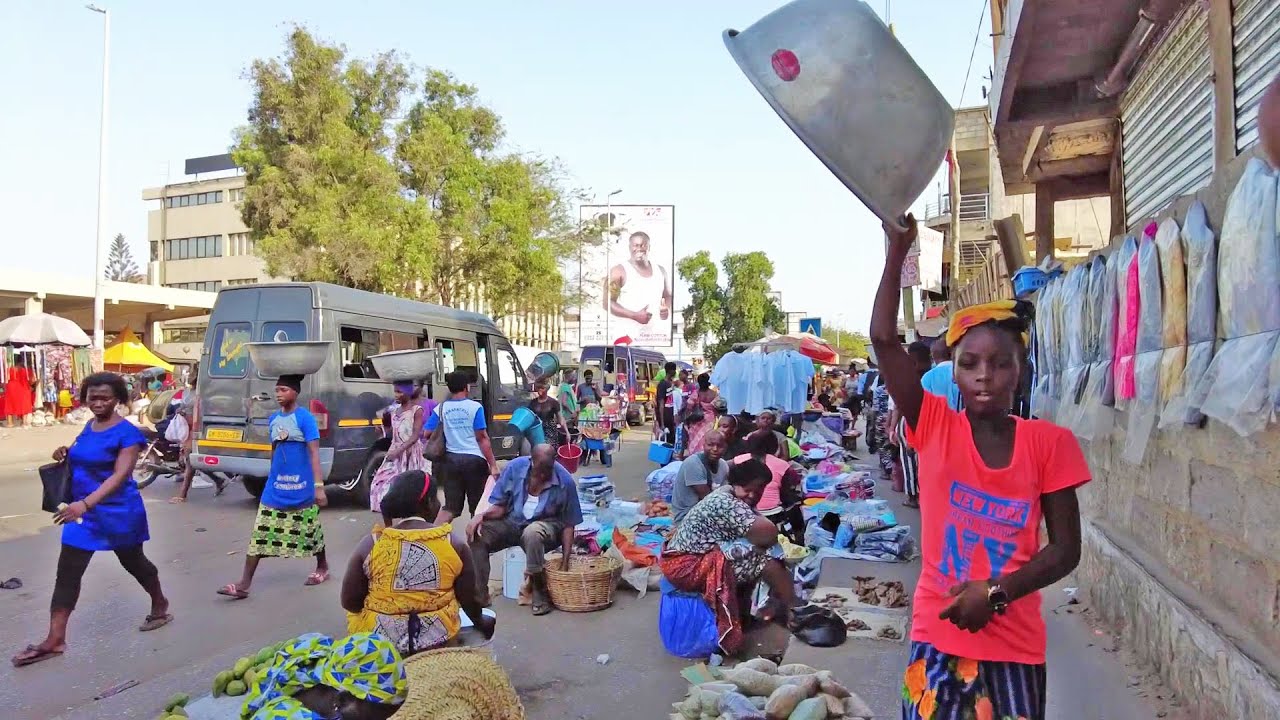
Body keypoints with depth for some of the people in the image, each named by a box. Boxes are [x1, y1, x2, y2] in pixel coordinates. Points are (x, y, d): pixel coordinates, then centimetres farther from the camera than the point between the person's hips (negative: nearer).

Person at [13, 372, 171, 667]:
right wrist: (67, 454, 0)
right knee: (67, 573, 1)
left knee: (134, 562, 13)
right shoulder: (89, 426, 7)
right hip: (82, 512, 6)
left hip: (118, 512, -6)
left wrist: (85, 503, -38)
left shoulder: (127, 432, -17)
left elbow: (120, 475, -26)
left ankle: (161, 606, 37)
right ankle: (54, 640, 5)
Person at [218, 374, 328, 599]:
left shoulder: (305, 417, -12)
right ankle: (243, 585, 4)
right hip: (276, 487, 6)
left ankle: (323, 568, 32)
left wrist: (319, 485, -21)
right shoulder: (274, 419, 8)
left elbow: (314, 453, -16)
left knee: (310, 530, 11)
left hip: (301, 487, -5)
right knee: (260, 533, 1)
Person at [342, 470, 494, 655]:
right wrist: (481, 622, 19)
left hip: (378, 639, 0)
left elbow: (350, 602, -5)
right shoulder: (454, 543, -10)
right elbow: (469, 599, -2)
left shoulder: (371, 544, -11)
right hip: (437, 637, 0)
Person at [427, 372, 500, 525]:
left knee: (450, 507, 10)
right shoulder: (475, 407, -6)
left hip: (451, 460, 4)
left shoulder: (441, 408, 4)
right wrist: (493, 465, -7)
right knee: (478, 506, 10)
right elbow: (482, 438, -9)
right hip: (474, 460, -3)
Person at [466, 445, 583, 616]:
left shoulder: (565, 481, -16)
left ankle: (540, 595, -21)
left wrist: (565, 561, -12)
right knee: (477, 533, -23)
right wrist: (482, 515, -24)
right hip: (512, 523, 3)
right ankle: (479, 595, -12)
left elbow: (568, 524, -8)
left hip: (546, 525, -3)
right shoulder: (515, 467, -11)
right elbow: (500, 506, -3)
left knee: (532, 533, -39)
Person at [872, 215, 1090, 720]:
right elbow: (883, 339, -14)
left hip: (1015, 642, 1)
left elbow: (1065, 548, -1)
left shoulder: (1049, 443, -3)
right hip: (938, 636, 0)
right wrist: (897, 251, -15)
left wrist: (997, 593, -14)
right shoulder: (934, 426, -5)